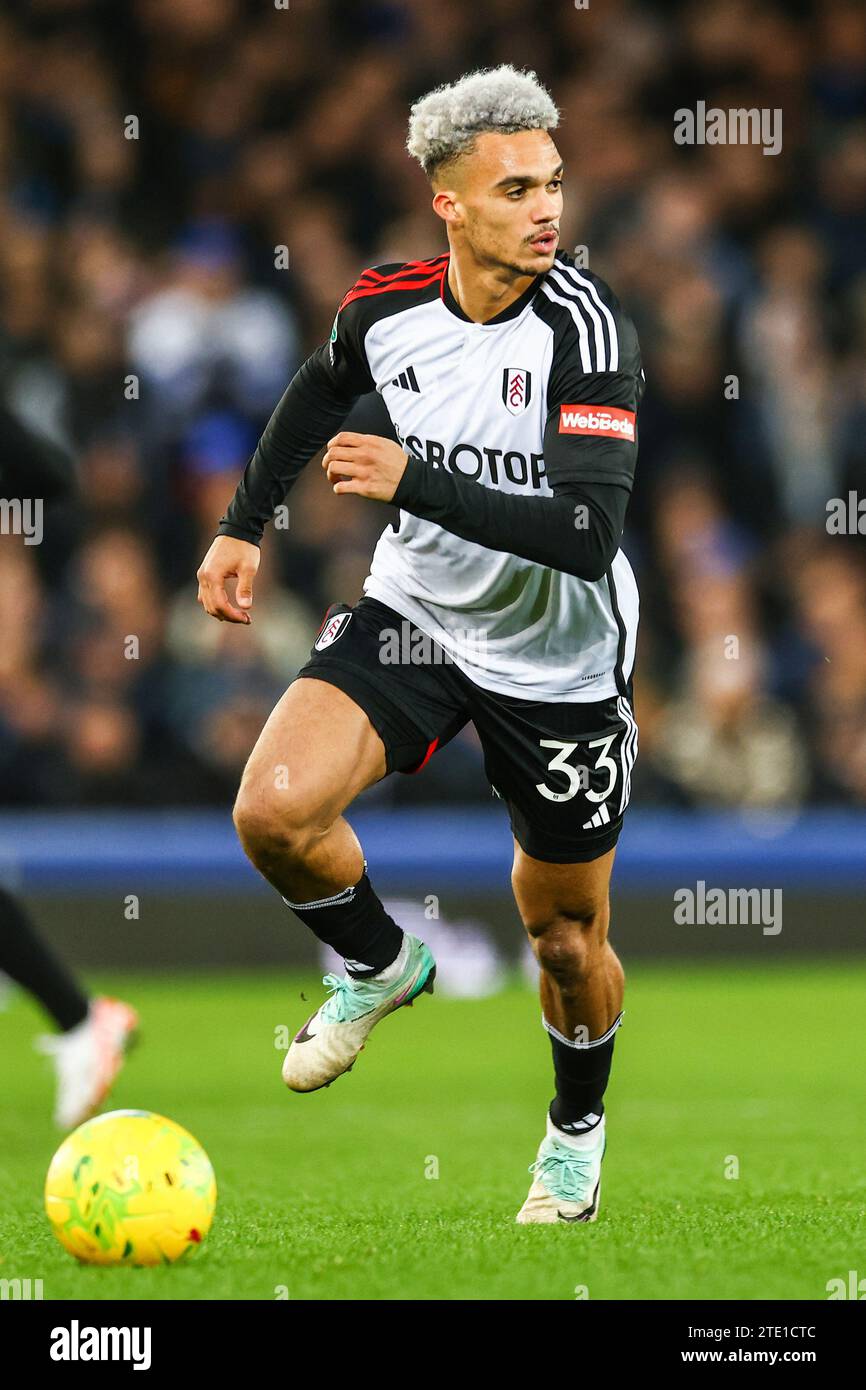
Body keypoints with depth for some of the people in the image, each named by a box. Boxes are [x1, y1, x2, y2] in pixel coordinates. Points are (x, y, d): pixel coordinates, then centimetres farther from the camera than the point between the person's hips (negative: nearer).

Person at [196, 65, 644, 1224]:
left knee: (566, 934, 10)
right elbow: (325, 388, 15)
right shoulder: (386, 307, -12)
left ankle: (578, 1124, 42)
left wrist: (417, 483, -39)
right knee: (274, 811, -21)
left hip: (558, 667, -3)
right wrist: (245, 524, 13)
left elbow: (589, 532, -35)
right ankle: (380, 966, 11)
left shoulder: (585, 323, -26)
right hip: (413, 613, 3)